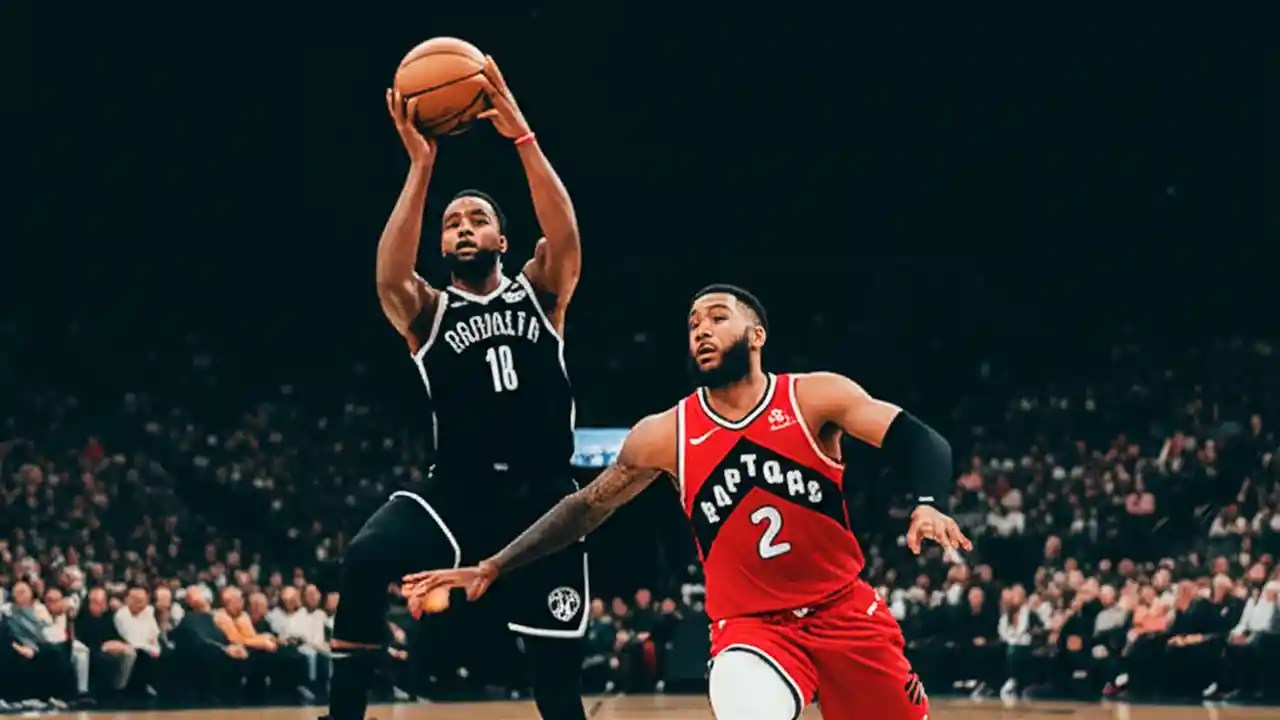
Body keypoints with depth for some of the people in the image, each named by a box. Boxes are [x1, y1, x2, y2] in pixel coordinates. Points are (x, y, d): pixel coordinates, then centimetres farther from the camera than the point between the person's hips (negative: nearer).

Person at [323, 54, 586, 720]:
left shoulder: (539, 292, 9)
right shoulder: (427, 312, 6)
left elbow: (564, 236, -12)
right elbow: (390, 273, -17)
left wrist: (521, 136, -21)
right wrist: (420, 164, -22)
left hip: (542, 495, 1)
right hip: (458, 489, -1)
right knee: (365, 559, -29)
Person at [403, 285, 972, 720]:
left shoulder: (816, 397, -8)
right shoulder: (665, 435, -3)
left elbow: (920, 441, -12)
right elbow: (585, 509, 5)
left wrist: (928, 504, -34)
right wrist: (489, 569, 0)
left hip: (844, 610, 1)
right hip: (750, 623, -1)